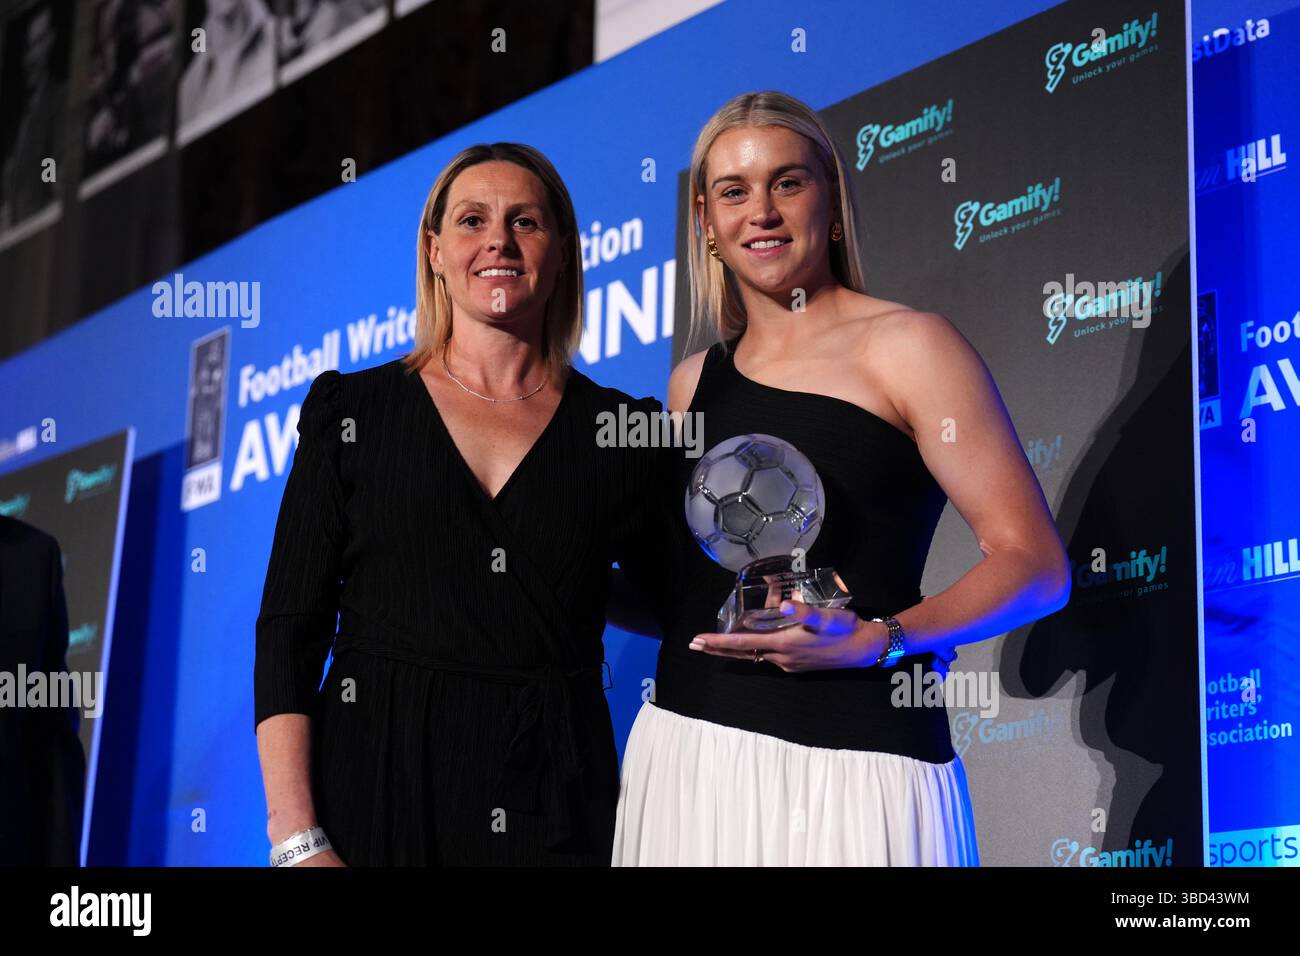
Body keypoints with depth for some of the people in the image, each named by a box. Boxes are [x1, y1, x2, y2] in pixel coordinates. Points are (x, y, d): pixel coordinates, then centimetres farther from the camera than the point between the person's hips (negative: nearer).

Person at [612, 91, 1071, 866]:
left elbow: (1038, 566, -9)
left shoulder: (906, 346, -3)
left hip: (851, 764, -5)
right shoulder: (695, 382, 13)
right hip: (687, 750, 5)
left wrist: (874, 641, -20)